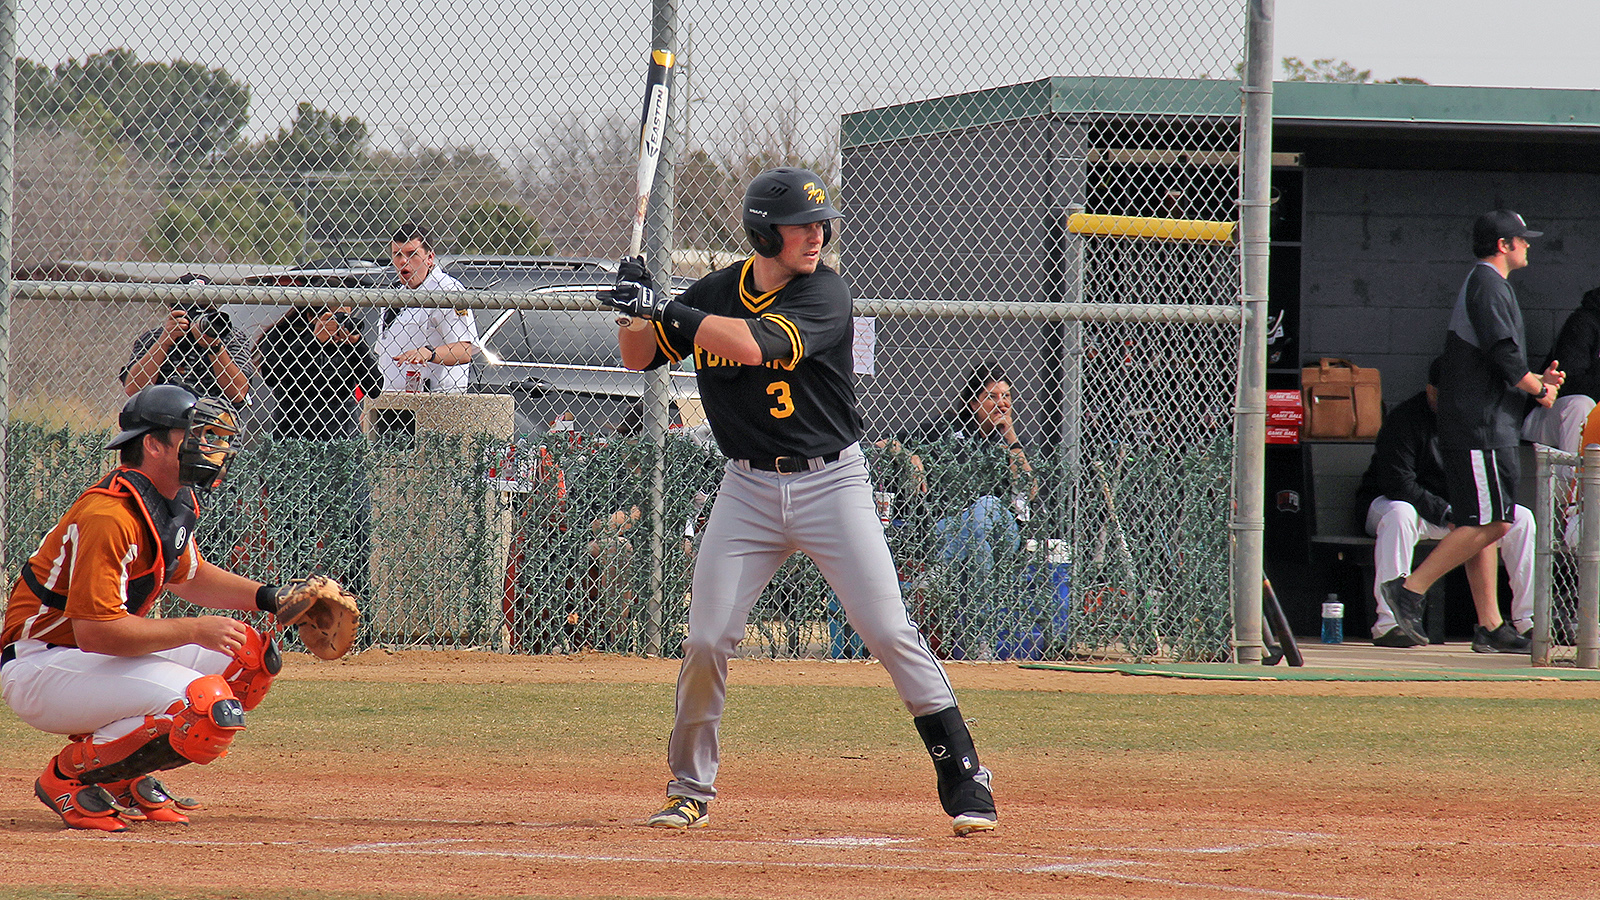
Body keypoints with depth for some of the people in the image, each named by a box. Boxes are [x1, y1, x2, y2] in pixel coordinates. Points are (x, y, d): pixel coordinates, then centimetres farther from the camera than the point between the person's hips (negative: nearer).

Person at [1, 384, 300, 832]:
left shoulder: (174, 502, 7)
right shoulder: (108, 516, -24)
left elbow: (189, 574, 25)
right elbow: (95, 630, -29)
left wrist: (271, 598, 9)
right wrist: (193, 631, -23)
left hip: (101, 660, 10)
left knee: (251, 655, 3)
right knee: (211, 709, -27)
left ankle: (125, 778, 8)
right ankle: (70, 775, -8)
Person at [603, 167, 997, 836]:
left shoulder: (825, 295, -13)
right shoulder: (715, 294, 2)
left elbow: (755, 345, -29)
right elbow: (639, 356, 11)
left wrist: (665, 309, -29)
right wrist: (637, 308, -10)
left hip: (830, 481, -3)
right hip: (748, 489, 3)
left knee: (889, 631, -9)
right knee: (706, 642, -3)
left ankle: (963, 778, -1)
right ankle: (690, 791, 14)